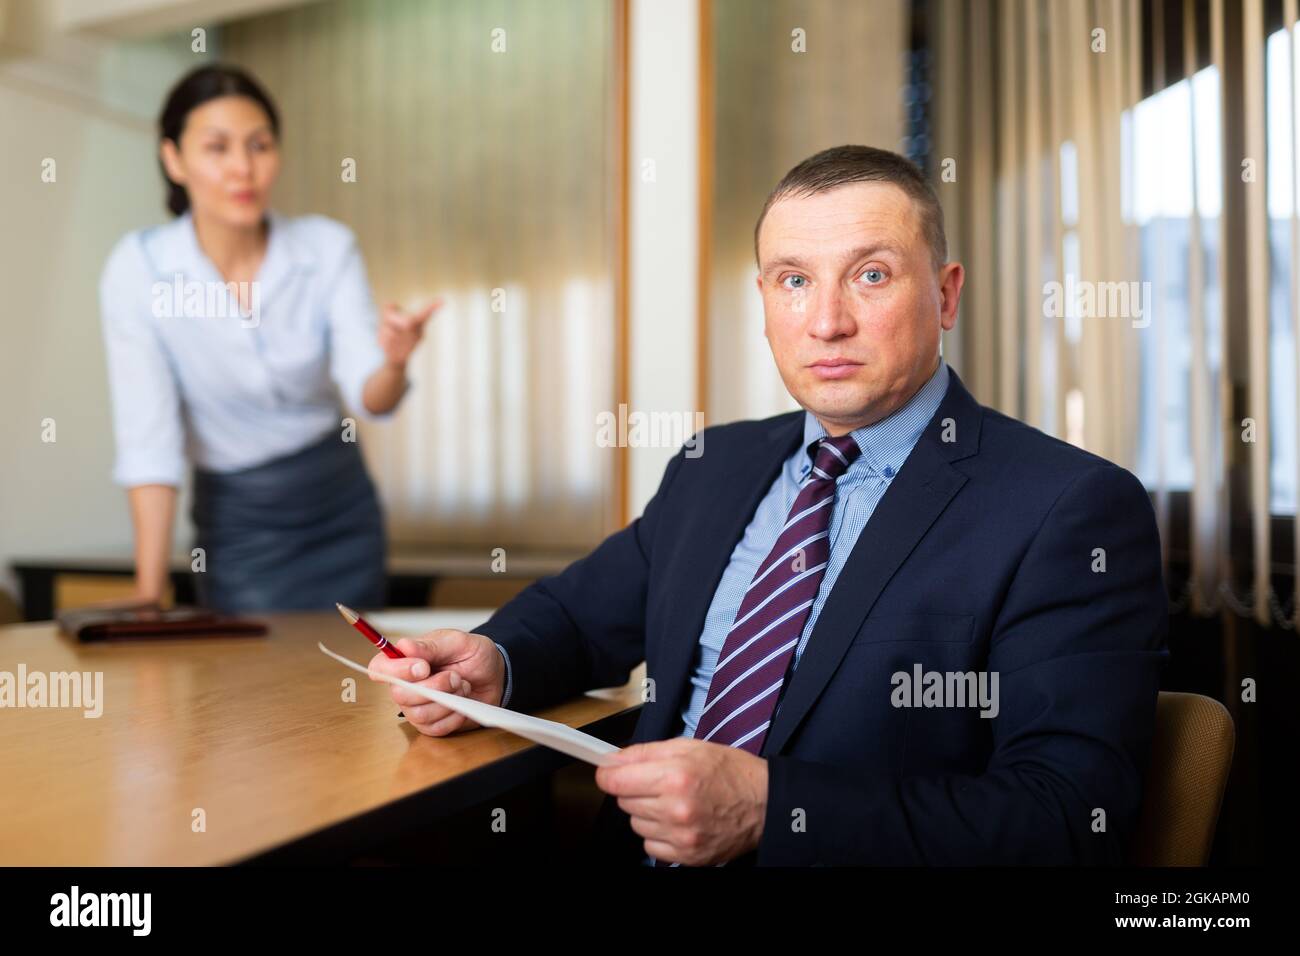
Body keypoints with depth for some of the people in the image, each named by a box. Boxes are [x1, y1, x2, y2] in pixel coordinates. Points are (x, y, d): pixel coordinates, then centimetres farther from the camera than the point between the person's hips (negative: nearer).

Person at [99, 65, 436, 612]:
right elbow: (147, 441, -18)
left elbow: (369, 399, -18)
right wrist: (149, 593, -21)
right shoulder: (136, 270, -16)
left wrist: (393, 363, -41)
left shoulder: (328, 247, -11)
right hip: (238, 523, -2)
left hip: (342, 511, 2)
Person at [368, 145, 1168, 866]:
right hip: (641, 852, 5)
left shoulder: (1072, 513, -9)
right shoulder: (714, 469, 10)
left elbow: (1072, 821, -16)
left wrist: (768, 807, -24)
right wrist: (495, 664, -2)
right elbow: (580, 611, 20)